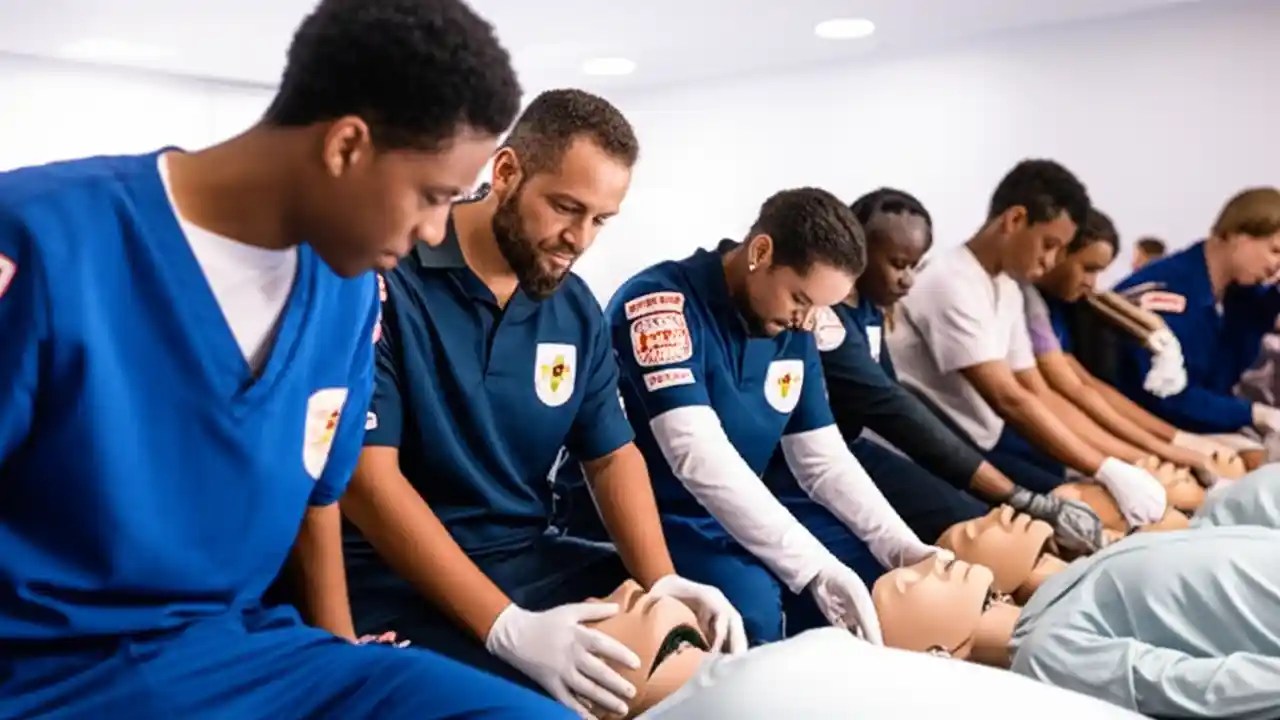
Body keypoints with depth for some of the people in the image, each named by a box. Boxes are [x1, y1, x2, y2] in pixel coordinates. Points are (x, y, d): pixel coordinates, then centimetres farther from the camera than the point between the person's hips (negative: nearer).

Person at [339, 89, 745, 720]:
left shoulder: (577, 310, 5)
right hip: (395, 578, -6)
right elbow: (365, 477, -20)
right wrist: (506, 626, -27)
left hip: (526, 560, 6)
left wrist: (662, 582, -11)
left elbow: (612, 455, 9)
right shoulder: (384, 279, -15)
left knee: (722, 621, -6)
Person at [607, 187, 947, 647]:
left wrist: (902, 546, -10)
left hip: (740, 511, 8)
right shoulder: (661, 302, -23)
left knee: (869, 563, 0)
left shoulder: (792, 333, 3)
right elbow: (699, 457, -34)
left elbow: (824, 459, 6)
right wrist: (815, 569, -39)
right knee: (750, 603, -33)